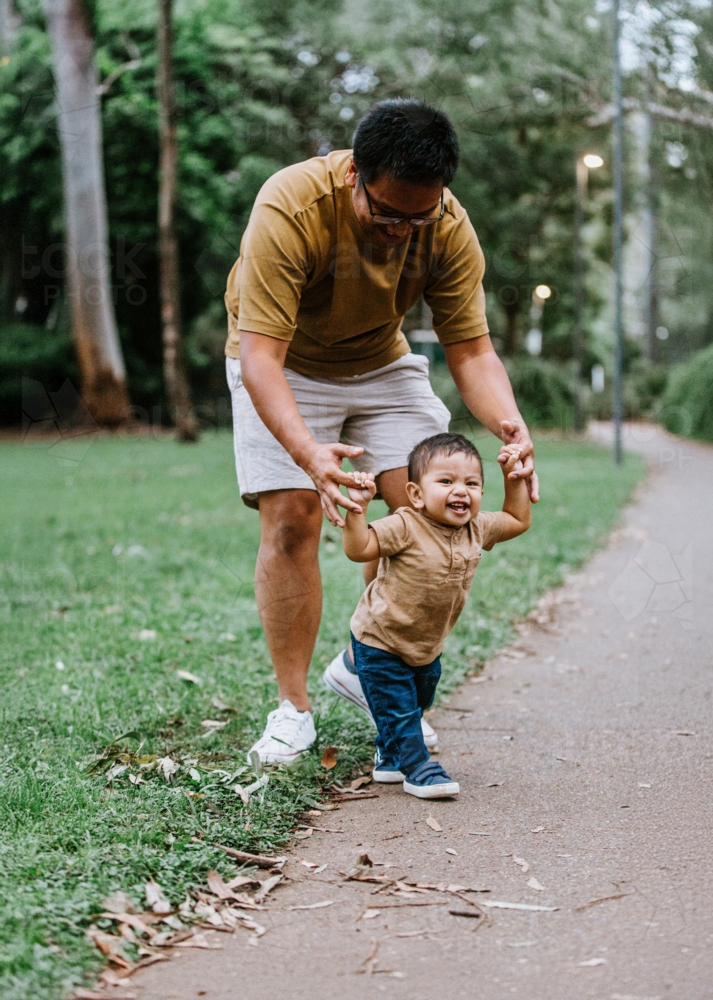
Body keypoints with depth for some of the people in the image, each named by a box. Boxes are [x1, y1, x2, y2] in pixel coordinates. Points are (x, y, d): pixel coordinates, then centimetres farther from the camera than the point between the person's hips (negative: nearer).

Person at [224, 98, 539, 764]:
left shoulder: (448, 227, -23)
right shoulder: (289, 209, -36)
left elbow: (471, 348, -17)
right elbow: (259, 355, -39)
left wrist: (507, 422, -38)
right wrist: (306, 451, -55)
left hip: (380, 360, 4)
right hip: (283, 365, -3)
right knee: (290, 516, -15)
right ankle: (292, 707, -4)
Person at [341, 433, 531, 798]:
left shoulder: (476, 529, -8)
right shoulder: (405, 528, -28)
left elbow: (518, 520, 9)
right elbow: (358, 549, -31)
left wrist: (514, 478, -1)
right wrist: (357, 507, -43)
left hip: (427, 646, 7)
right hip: (380, 643, -7)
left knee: (418, 703, 23)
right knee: (397, 709, -6)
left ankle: (389, 757, 43)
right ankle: (417, 767, 11)